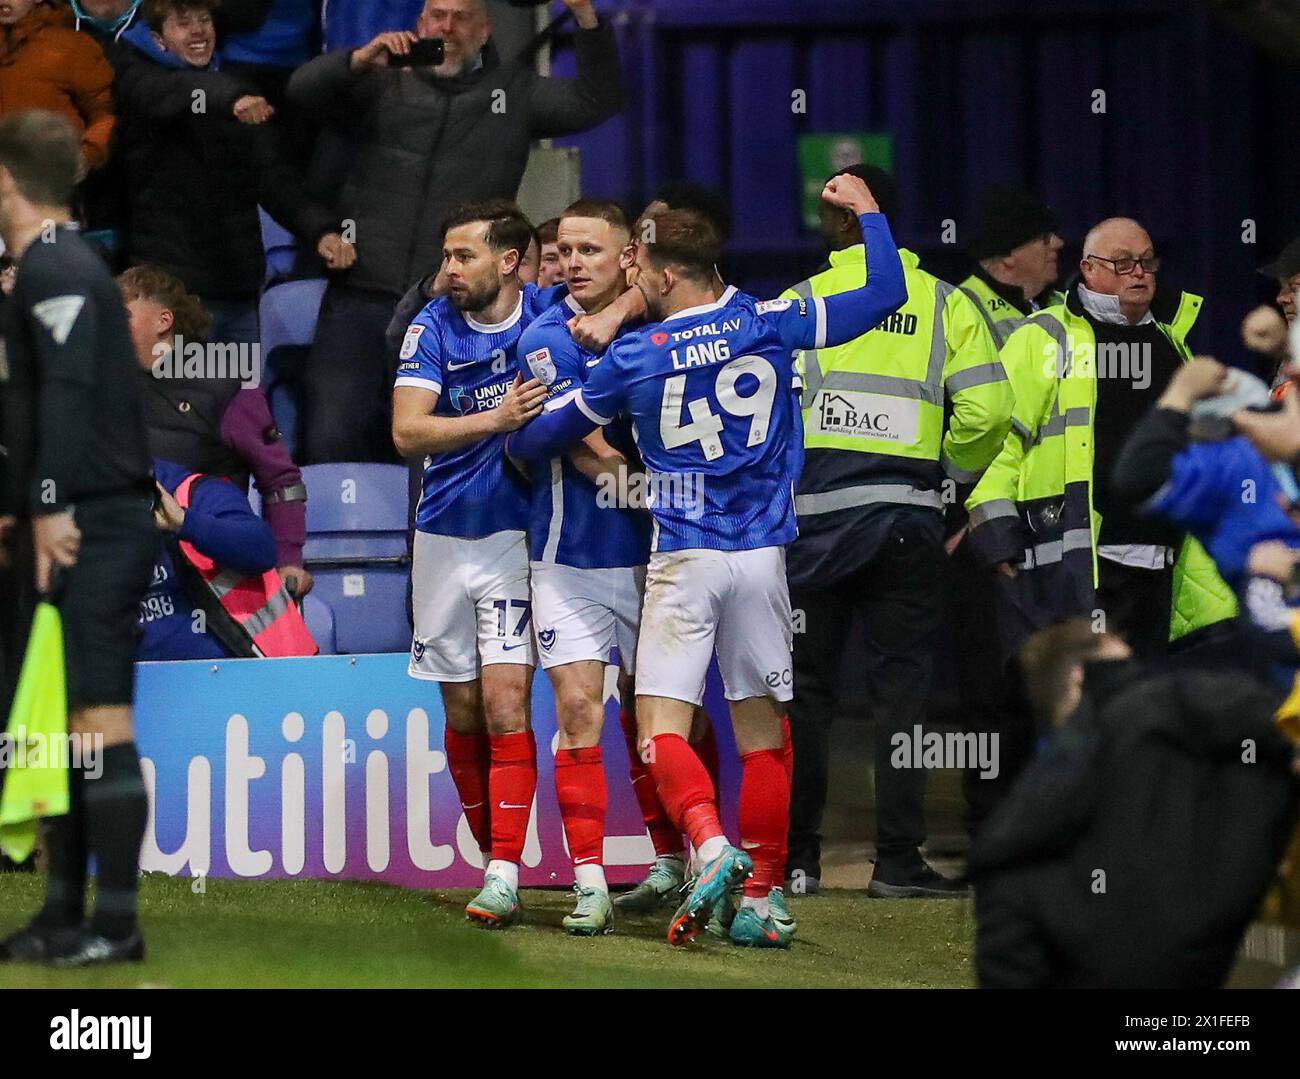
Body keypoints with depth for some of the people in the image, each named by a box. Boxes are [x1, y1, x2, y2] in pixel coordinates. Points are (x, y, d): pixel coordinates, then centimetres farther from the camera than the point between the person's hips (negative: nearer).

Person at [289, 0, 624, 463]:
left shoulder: (515, 92, 13)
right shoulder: (384, 84, 10)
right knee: (331, 443, -7)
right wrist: (359, 60, -23)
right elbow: (303, 90, -3)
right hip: (360, 302, 0)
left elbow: (597, 102, 3)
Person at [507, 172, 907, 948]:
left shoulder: (634, 357, -2)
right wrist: (866, 210, 18)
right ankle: (759, 899, 8)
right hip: (762, 556, 3)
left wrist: (517, 442, 33)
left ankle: (711, 845, -28)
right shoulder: (768, 324, 0)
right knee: (762, 732, 8)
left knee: (663, 726, -3)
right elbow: (886, 295, 5)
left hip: (683, 560, -3)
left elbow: (540, 439, 10)